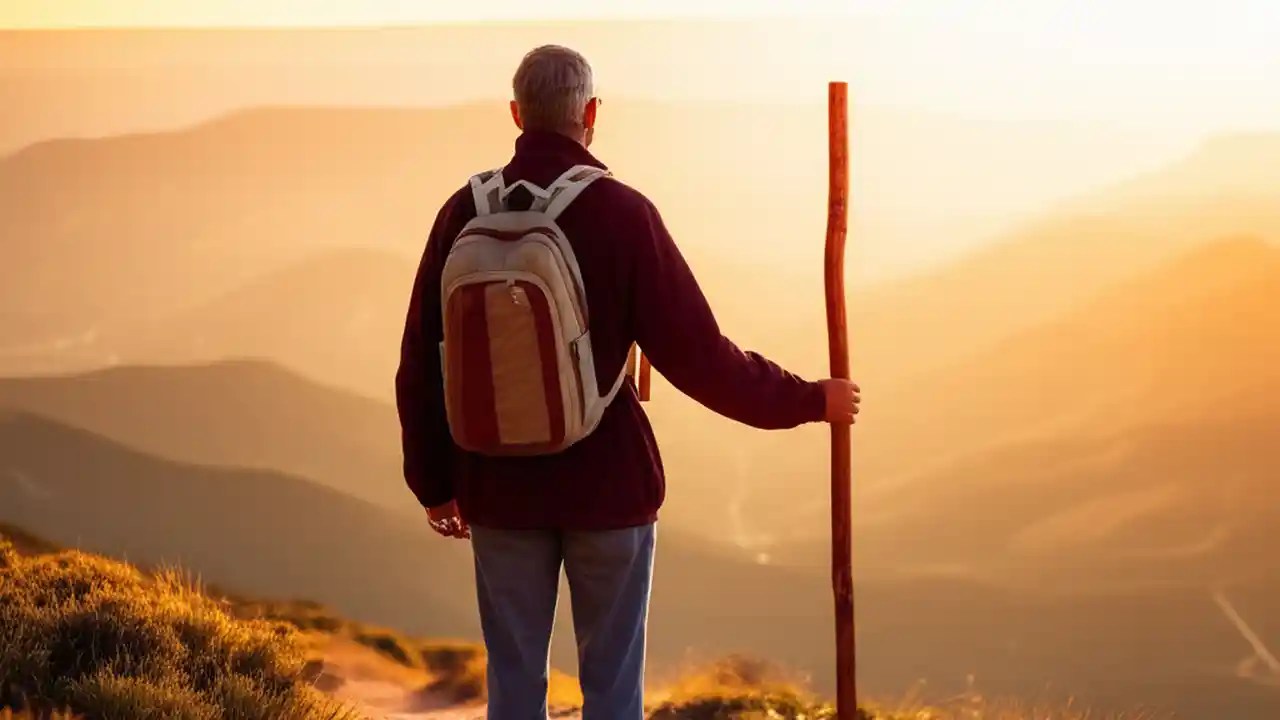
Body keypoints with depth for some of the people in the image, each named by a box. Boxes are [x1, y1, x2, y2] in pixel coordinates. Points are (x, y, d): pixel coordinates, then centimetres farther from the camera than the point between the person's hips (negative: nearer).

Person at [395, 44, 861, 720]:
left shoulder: (466, 213, -5)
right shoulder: (623, 214, -13)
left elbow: (421, 363, 0)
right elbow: (698, 358, -13)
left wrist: (434, 482, 13)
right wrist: (807, 400, 1)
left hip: (501, 489, 3)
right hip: (606, 486, -2)